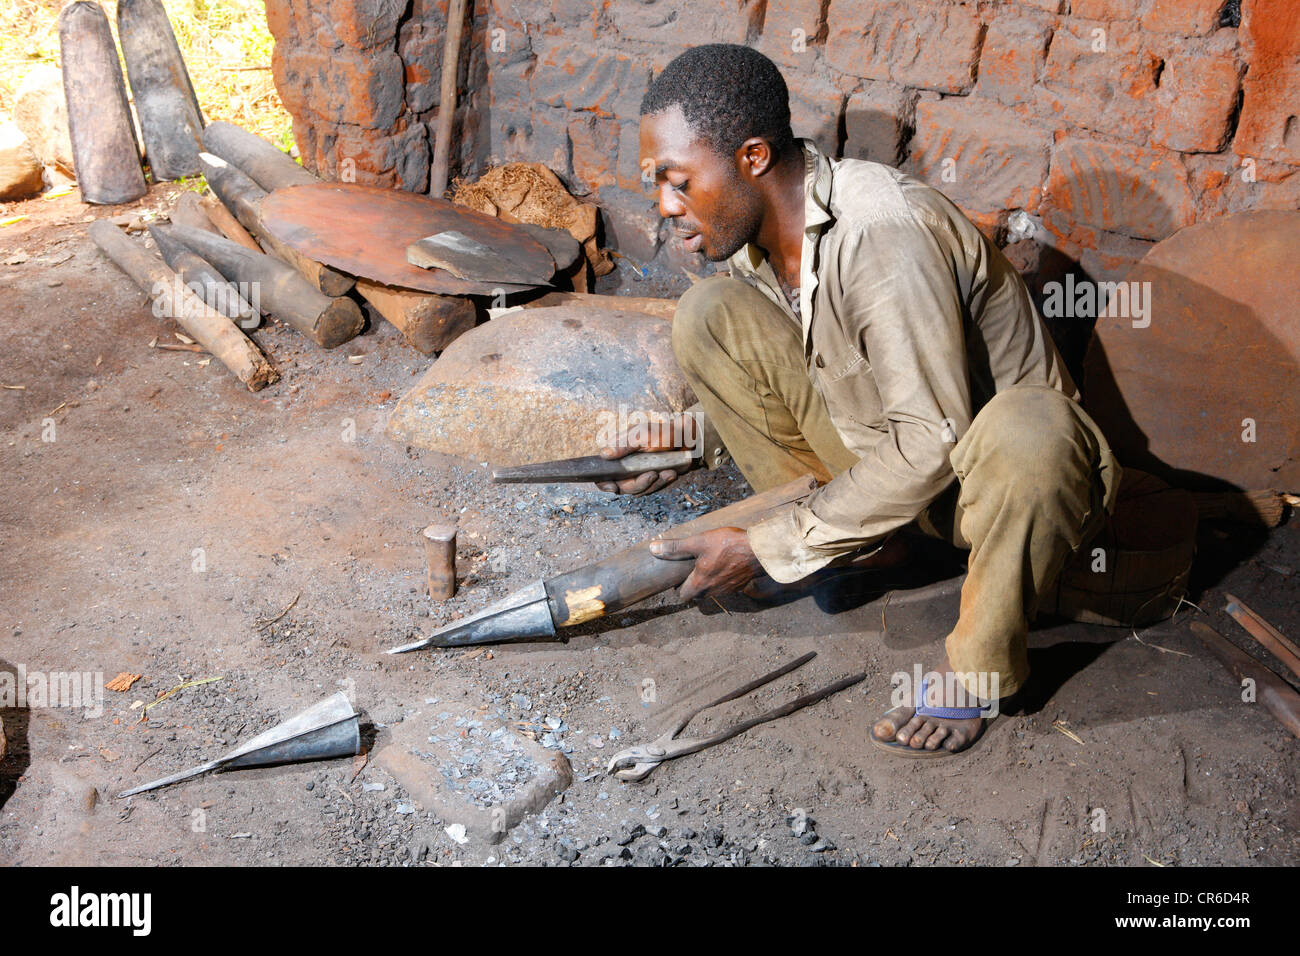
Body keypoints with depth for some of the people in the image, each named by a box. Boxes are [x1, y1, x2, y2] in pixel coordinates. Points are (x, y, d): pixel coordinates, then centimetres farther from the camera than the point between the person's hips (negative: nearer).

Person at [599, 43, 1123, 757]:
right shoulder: (758, 230, -5)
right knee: (709, 315, -6)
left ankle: (978, 667, -15)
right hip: (880, 449, 7)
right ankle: (849, 543, 3)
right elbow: (762, 376, 14)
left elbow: (932, 440, -31)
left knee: (1027, 431, -43)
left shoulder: (884, 231, -30)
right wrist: (688, 437, -3)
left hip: (992, 475, -6)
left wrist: (770, 548, -26)